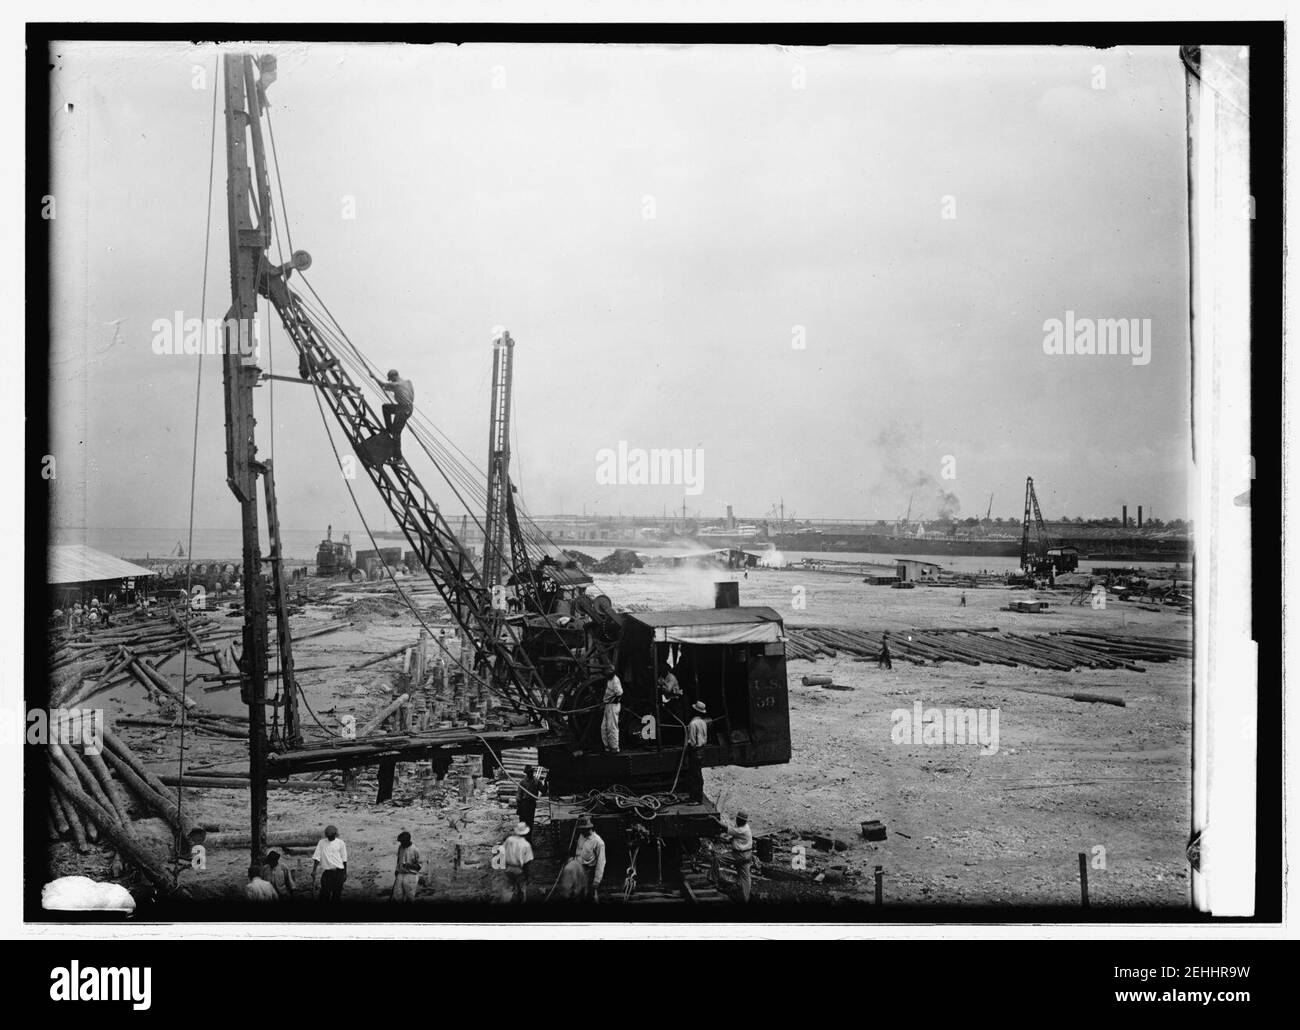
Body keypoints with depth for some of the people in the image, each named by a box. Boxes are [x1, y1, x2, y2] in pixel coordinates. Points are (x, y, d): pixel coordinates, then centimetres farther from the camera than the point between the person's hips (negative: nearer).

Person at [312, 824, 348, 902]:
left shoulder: (340, 843, 4)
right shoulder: (321, 842, 6)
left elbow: (344, 859, 6)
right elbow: (317, 857, 4)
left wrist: (345, 873, 5)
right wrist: (314, 871, -4)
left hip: (338, 871, 0)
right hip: (326, 871, 0)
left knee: (337, 893, 1)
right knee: (325, 893, -6)